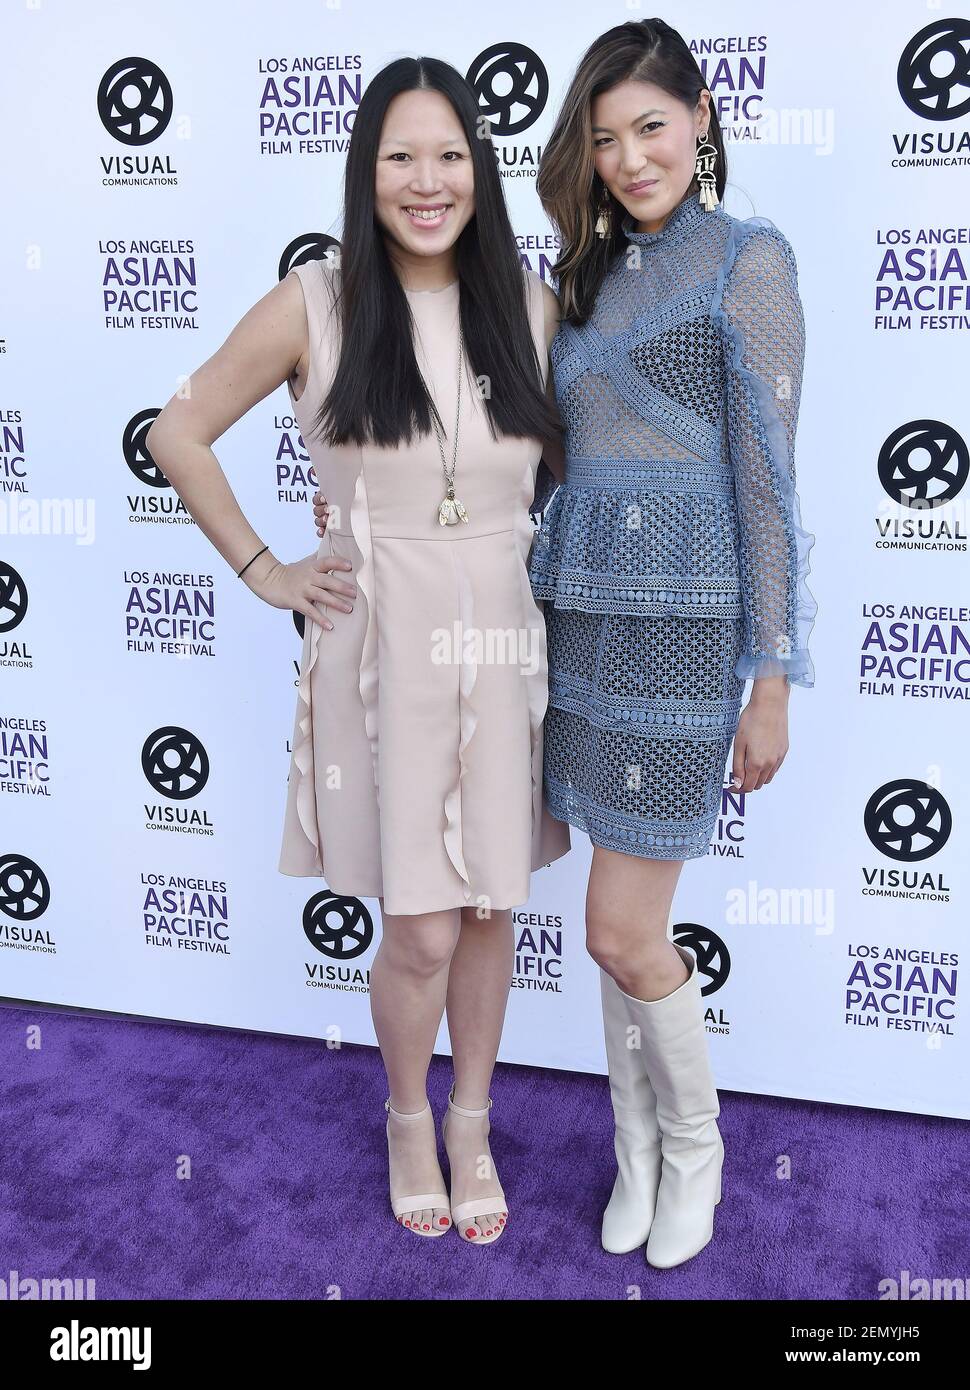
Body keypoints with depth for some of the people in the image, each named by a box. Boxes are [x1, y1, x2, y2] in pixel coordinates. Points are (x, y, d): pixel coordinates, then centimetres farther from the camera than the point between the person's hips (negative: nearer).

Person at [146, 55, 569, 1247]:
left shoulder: (532, 308, 2)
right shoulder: (312, 306, -5)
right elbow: (177, 435, 4)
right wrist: (261, 571, 1)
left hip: (504, 637, 3)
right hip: (380, 642, -2)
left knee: (490, 913, 13)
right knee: (421, 932, 1)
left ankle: (473, 1128, 38)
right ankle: (408, 1122, 33)